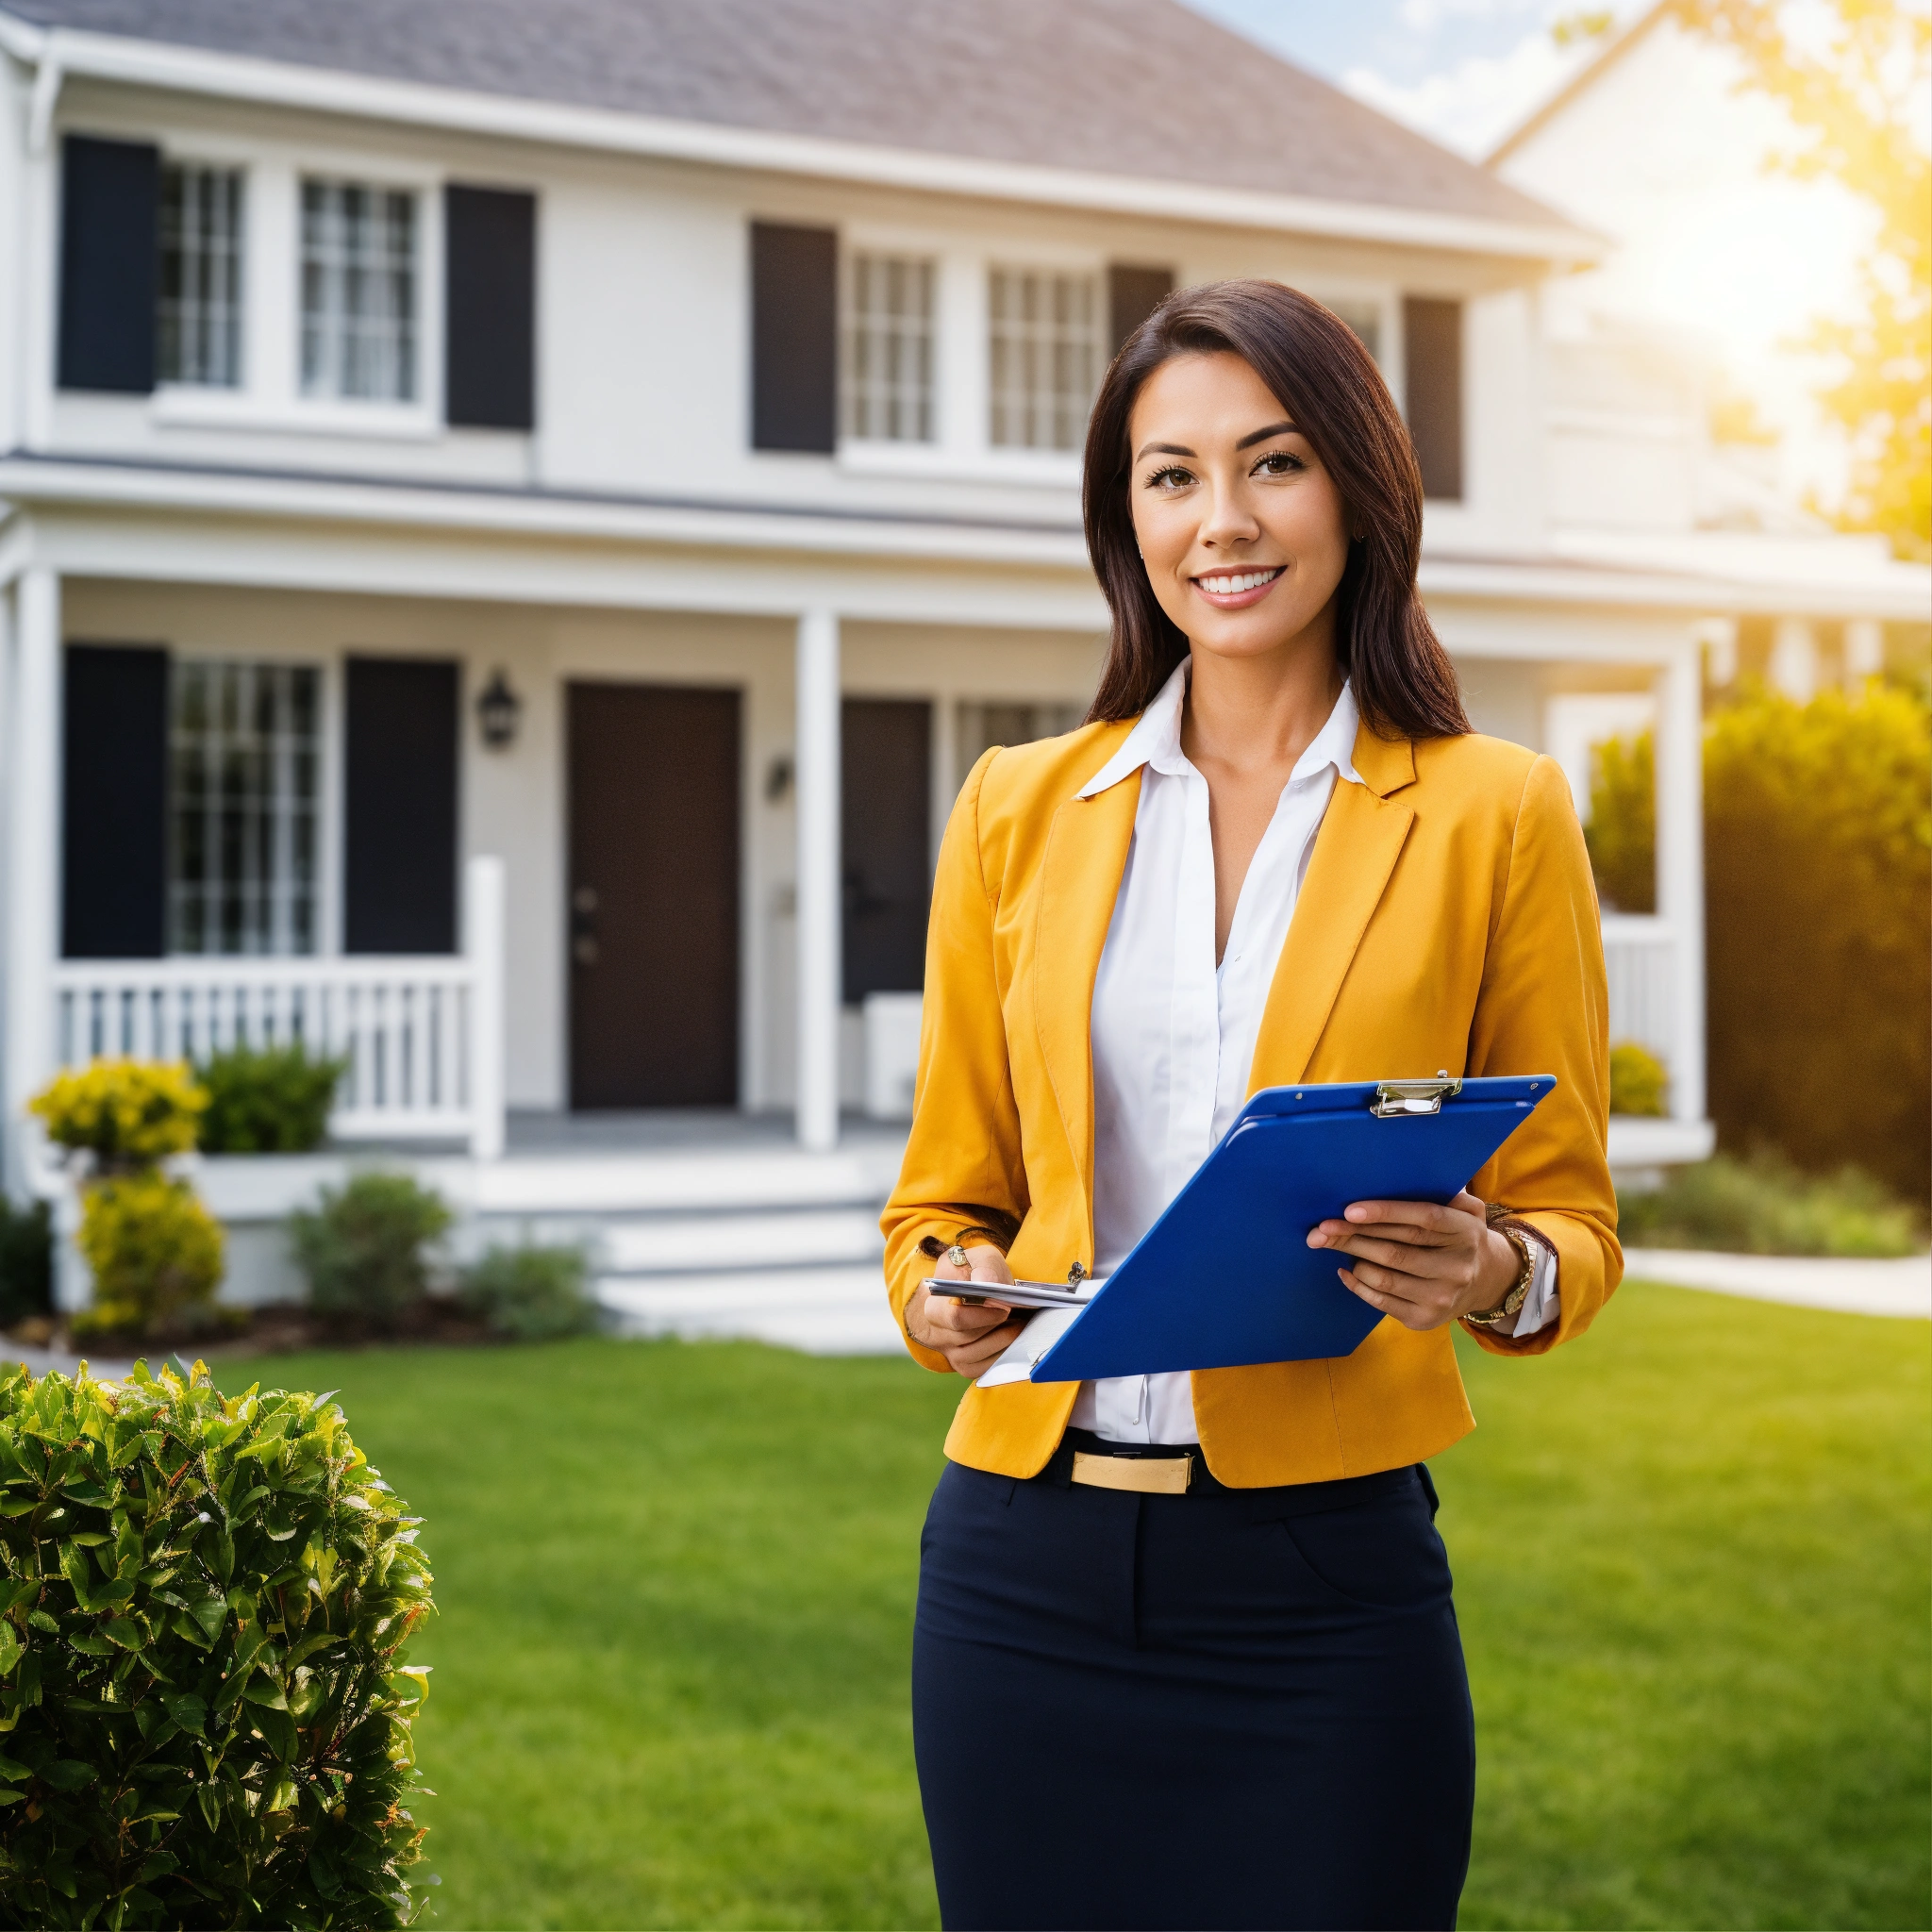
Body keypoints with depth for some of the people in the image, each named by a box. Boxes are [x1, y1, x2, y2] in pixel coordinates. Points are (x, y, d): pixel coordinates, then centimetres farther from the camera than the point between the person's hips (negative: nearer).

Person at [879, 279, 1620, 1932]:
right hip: (1025, 1566, 2)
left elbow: (1574, 1217, 4)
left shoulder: (1494, 814, 1)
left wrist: (1493, 1272, -17)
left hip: (1323, 1575, -2)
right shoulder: (1016, 812, 7)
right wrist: (945, 1289, -8)